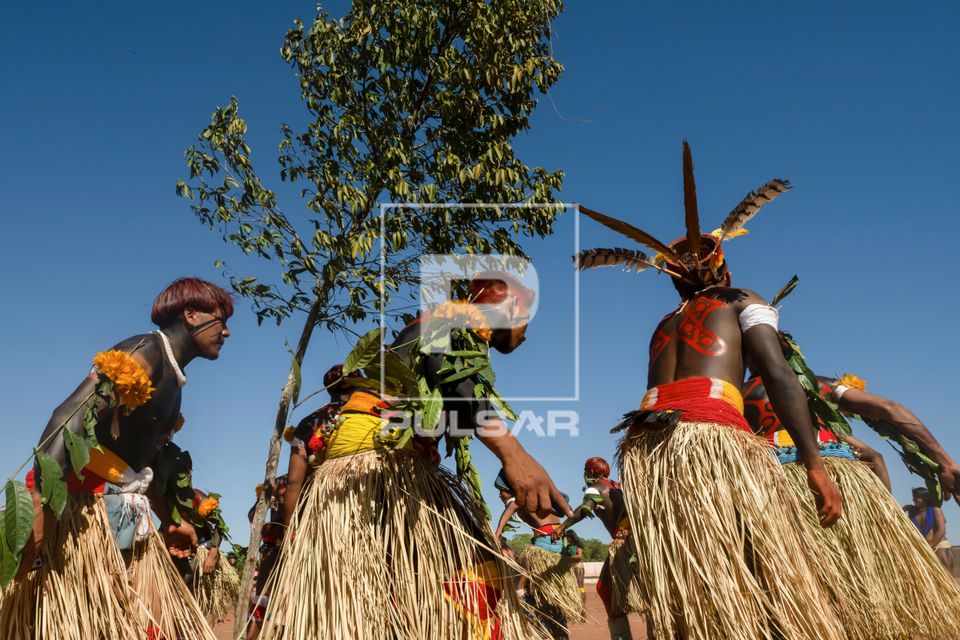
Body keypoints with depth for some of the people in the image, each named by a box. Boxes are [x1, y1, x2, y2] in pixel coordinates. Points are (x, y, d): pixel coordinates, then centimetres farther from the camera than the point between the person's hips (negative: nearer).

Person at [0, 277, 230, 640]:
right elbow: (71, 417, -24)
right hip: (83, 504, -10)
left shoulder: (172, 379, 18)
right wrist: (39, 507, -32)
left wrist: (170, 521, 32)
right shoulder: (146, 353, -12)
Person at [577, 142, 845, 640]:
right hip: (713, 436, -5)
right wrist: (813, 463, -4)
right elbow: (778, 376, 2)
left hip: (645, 447, 6)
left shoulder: (663, 326, 32)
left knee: (685, 596, 3)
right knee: (773, 583, -5)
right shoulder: (741, 302, 17)